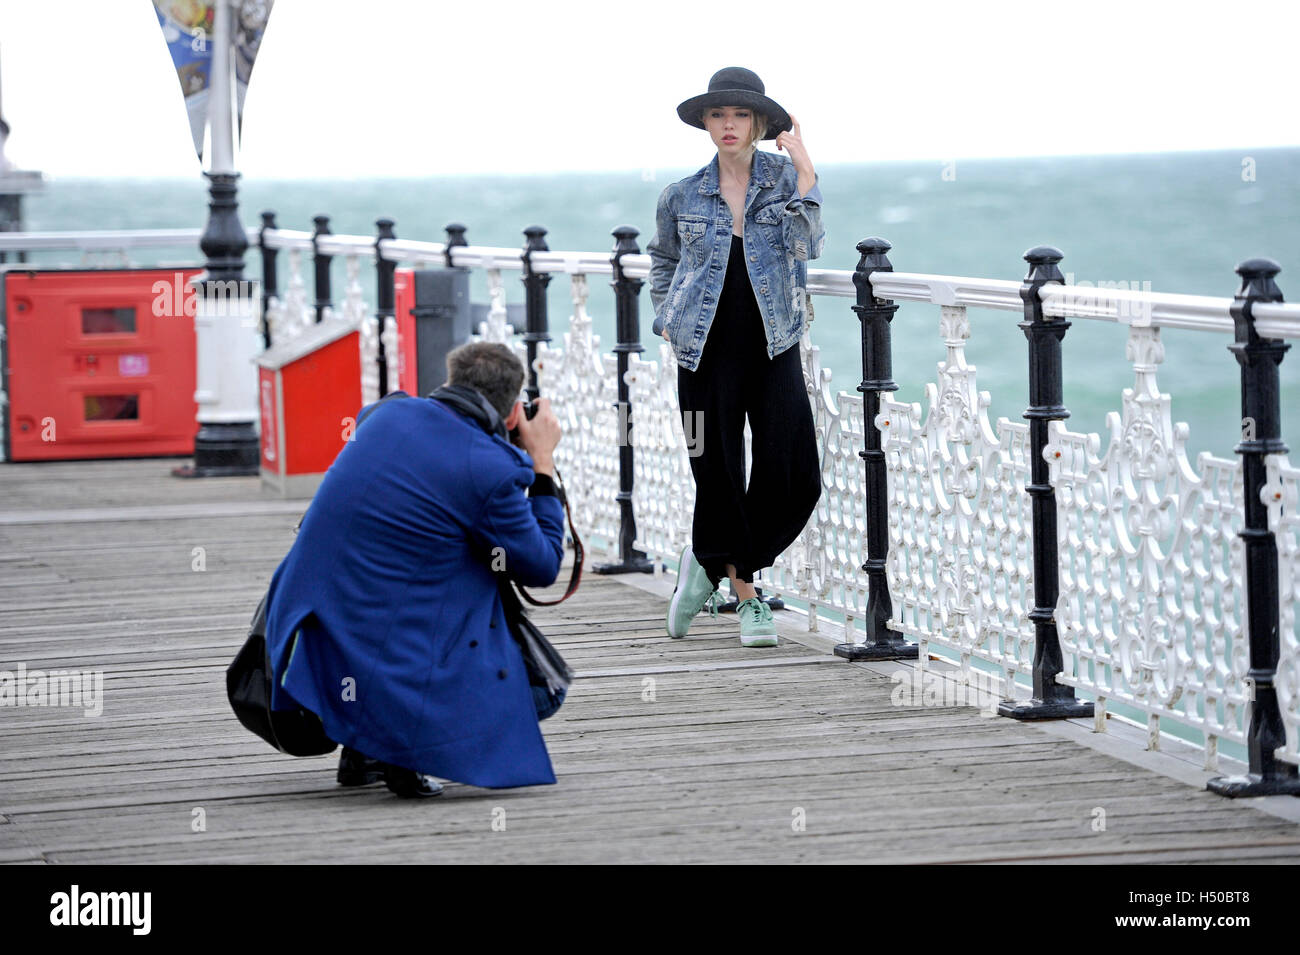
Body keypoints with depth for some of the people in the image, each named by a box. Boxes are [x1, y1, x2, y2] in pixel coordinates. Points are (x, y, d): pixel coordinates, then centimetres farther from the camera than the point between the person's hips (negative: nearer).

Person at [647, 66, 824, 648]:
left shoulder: (785, 178, 1)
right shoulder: (683, 197, 4)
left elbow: (808, 246, -12)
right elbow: (662, 259, 22)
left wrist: (805, 179, -18)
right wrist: (666, 316, 12)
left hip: (772, 348, 0)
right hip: (707, 353, 0)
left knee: (796, 476, -5)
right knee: (719, 475, 1)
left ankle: (711, 562, 16)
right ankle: (745, 596, 19)